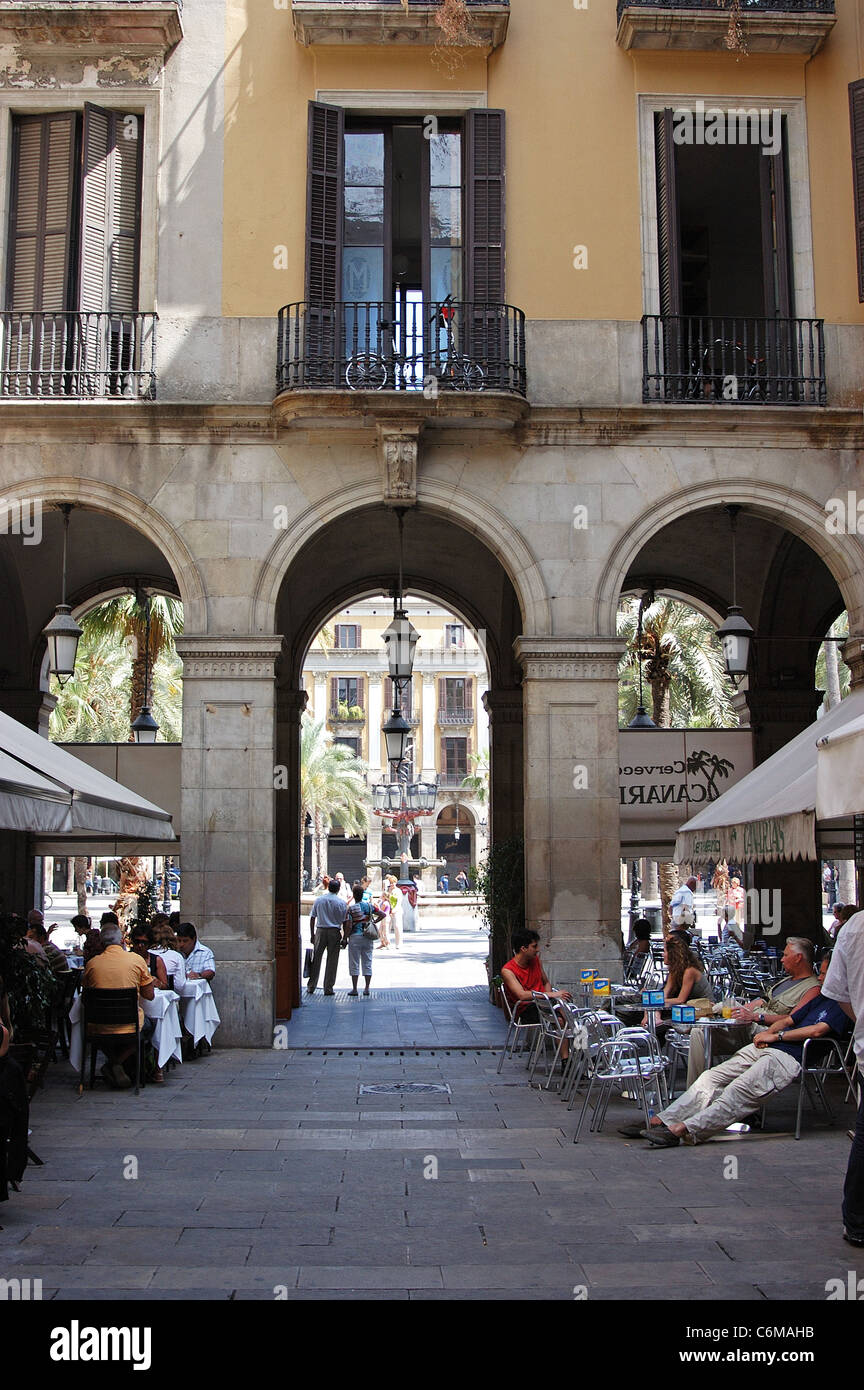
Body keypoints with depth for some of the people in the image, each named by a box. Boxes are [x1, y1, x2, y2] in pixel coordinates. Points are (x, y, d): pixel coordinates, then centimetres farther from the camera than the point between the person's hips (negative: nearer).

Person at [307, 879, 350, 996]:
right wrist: (345, 938, 1)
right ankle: (328, 988, 6)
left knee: (316, 959, 8)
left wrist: (312, 935, 10)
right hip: (335, 932, -2)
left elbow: (312, 918, 5)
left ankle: (311, 987, 11)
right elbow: (345, 921, -3)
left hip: (320, 930, 2)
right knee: (332, 961, 4)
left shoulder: (318, 900, 5)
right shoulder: (342, 902, -1)